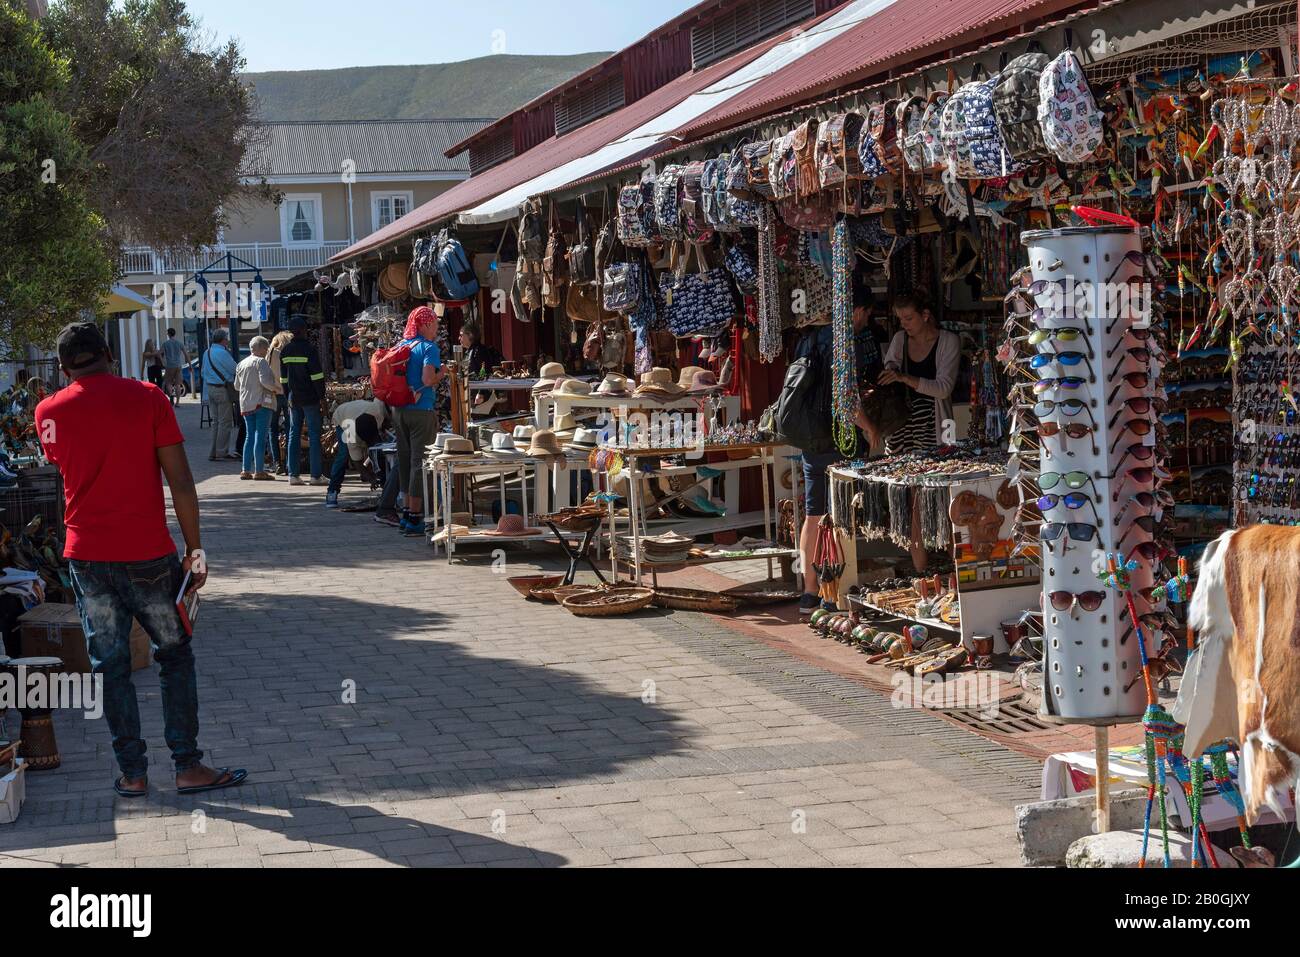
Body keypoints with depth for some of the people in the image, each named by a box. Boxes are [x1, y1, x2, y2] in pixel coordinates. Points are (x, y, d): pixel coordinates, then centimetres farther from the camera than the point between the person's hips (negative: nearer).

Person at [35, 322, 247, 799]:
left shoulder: (49, 412, 1)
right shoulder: (146, 397, -6)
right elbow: (180, 481, -9)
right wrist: (194, 547, -2)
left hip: (87, 557, 2)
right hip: (148, 554, -2)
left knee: (110, 665, 10)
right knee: (175, 657, 11)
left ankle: (132, 773, 14)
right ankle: (187, 766, 11)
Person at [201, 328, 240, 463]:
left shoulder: (207, 352, 11)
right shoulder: (222, 353, -16)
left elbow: (203, 372, 19)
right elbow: (235, 370, -14)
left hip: (210, 388, 8)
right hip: (222, 389, -8)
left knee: (215, 421, 14)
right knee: (225, 421, -2)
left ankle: (214, 452, 14)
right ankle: (222, 451, -3)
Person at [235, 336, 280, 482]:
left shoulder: (241, 364, 15)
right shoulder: (261, 362, -8)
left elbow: (237, 385, 19)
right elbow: (265, 380, -21)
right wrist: (276, 389, -6)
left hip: (245, 404, 7)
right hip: (262, 403, -7)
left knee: (249, 436, 12)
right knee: (261, 437, -7)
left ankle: (246, 470, 10)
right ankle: (259, 471, -9)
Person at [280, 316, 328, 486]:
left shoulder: (285, 351, 8)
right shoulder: (309, 349, -11)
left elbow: (283, 377, 13)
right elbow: (317, 375, -13)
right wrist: (322, 395, -6)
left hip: (294, 400, 6)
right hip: (310, 399, -6)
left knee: (294, 434, 8)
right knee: (314, 435, -3)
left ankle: (293, 474, 6)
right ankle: (316, 475, -5)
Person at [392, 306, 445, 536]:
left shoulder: (401, 345, 11)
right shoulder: (429, 347, -11)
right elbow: (428, 379, -23)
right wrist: (442, 373, -6)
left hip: (399, 411, 7)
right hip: (421, 412, -7)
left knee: (405, 461, 15)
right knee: (420, 462, -3)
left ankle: (408, 512, 23)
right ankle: (415, 519, -3)